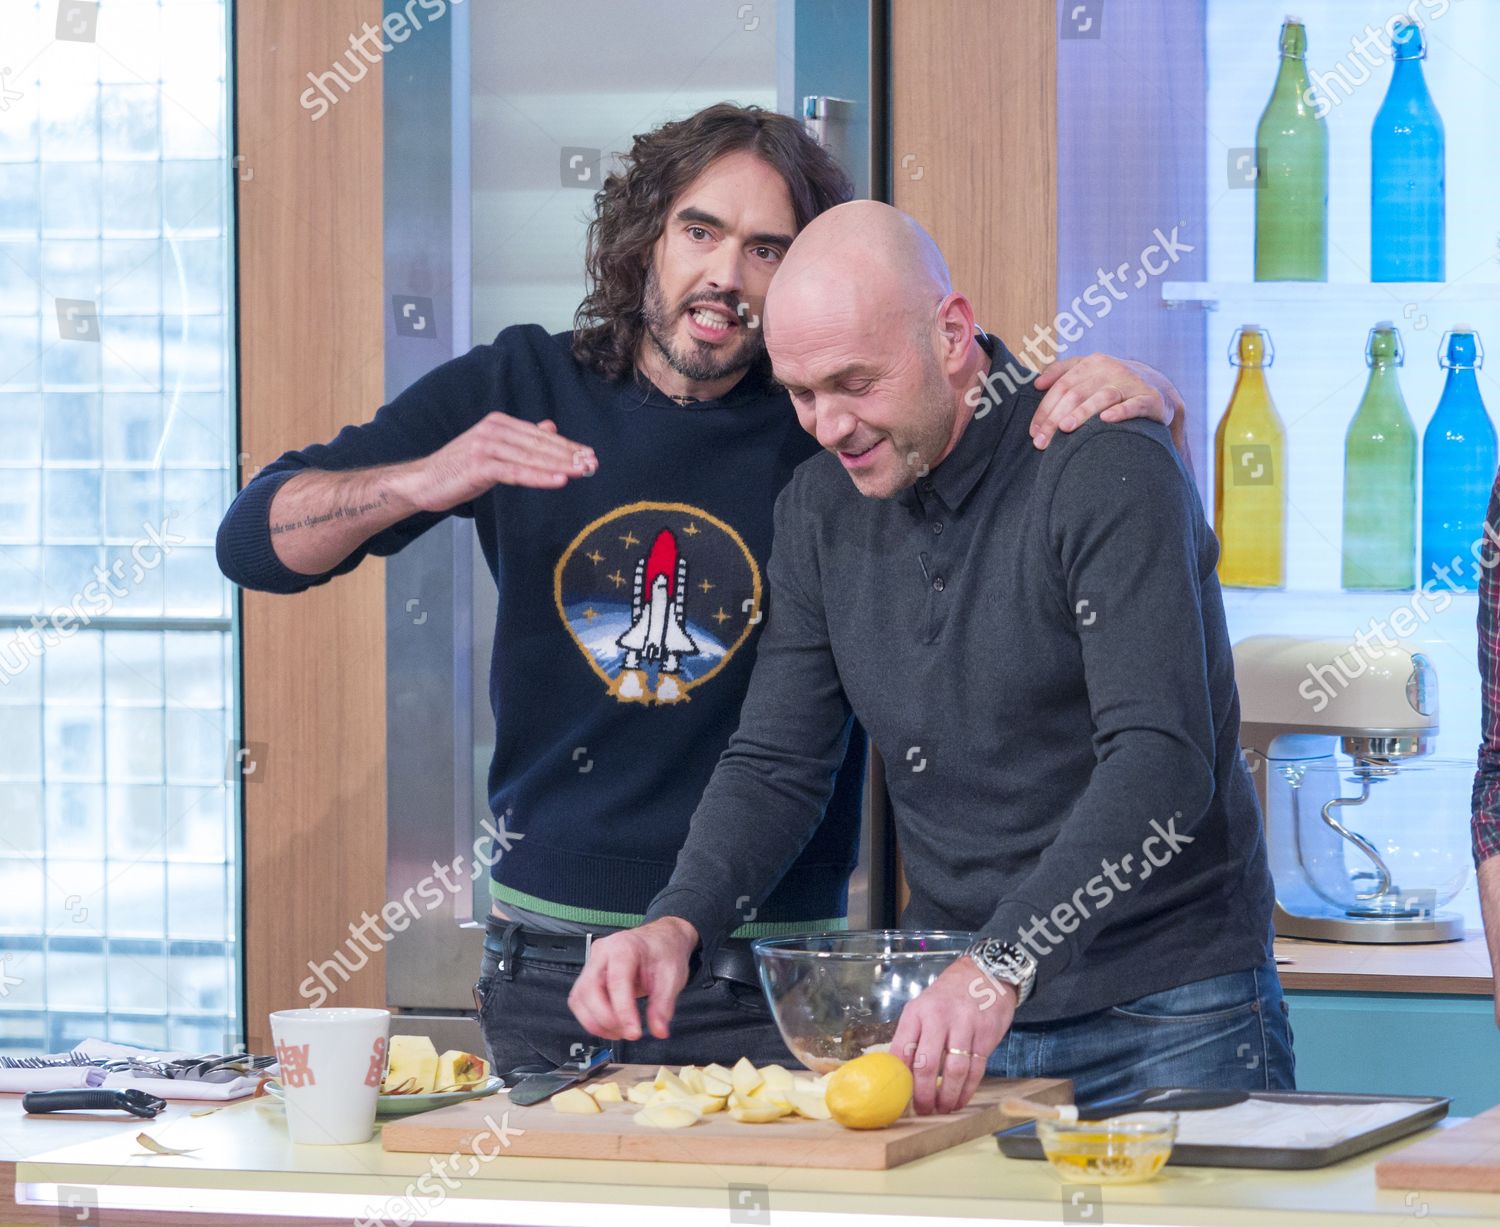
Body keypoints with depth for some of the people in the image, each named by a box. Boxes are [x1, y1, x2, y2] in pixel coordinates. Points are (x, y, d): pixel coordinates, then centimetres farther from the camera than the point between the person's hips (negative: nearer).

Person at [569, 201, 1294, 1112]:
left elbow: (1161, 764, -25)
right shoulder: (819, 508, 6)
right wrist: (677, 921, -12)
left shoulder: (1110, 470, -16)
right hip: (952, 1011, 5)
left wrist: (1001, 967, -37)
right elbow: (778, 764, 9)